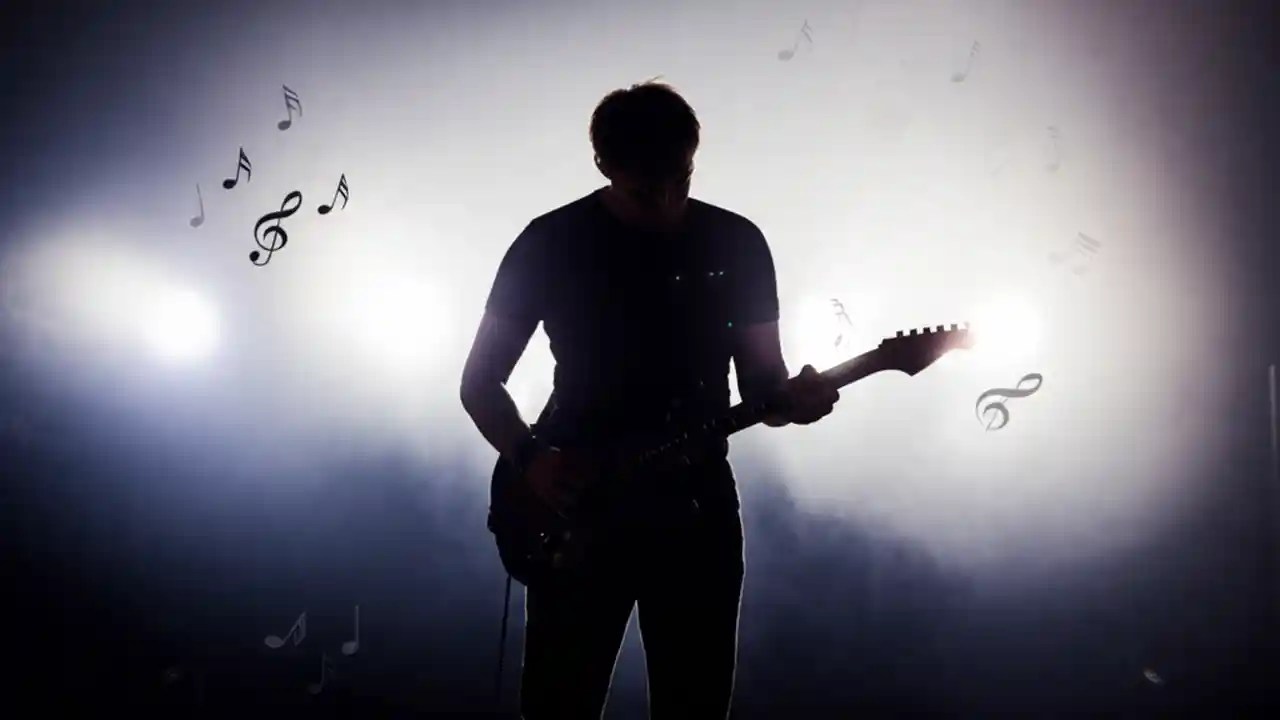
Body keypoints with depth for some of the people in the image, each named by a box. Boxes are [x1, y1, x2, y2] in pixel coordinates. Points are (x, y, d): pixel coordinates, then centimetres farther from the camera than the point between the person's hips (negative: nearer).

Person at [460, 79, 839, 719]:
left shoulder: (737, 244, 2)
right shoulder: (549, 243, -4)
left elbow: (760, 383, 6)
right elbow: (480, 381, 1)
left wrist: (793, 398, -17)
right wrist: (529, 457, -15)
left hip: (697, 512, 2)